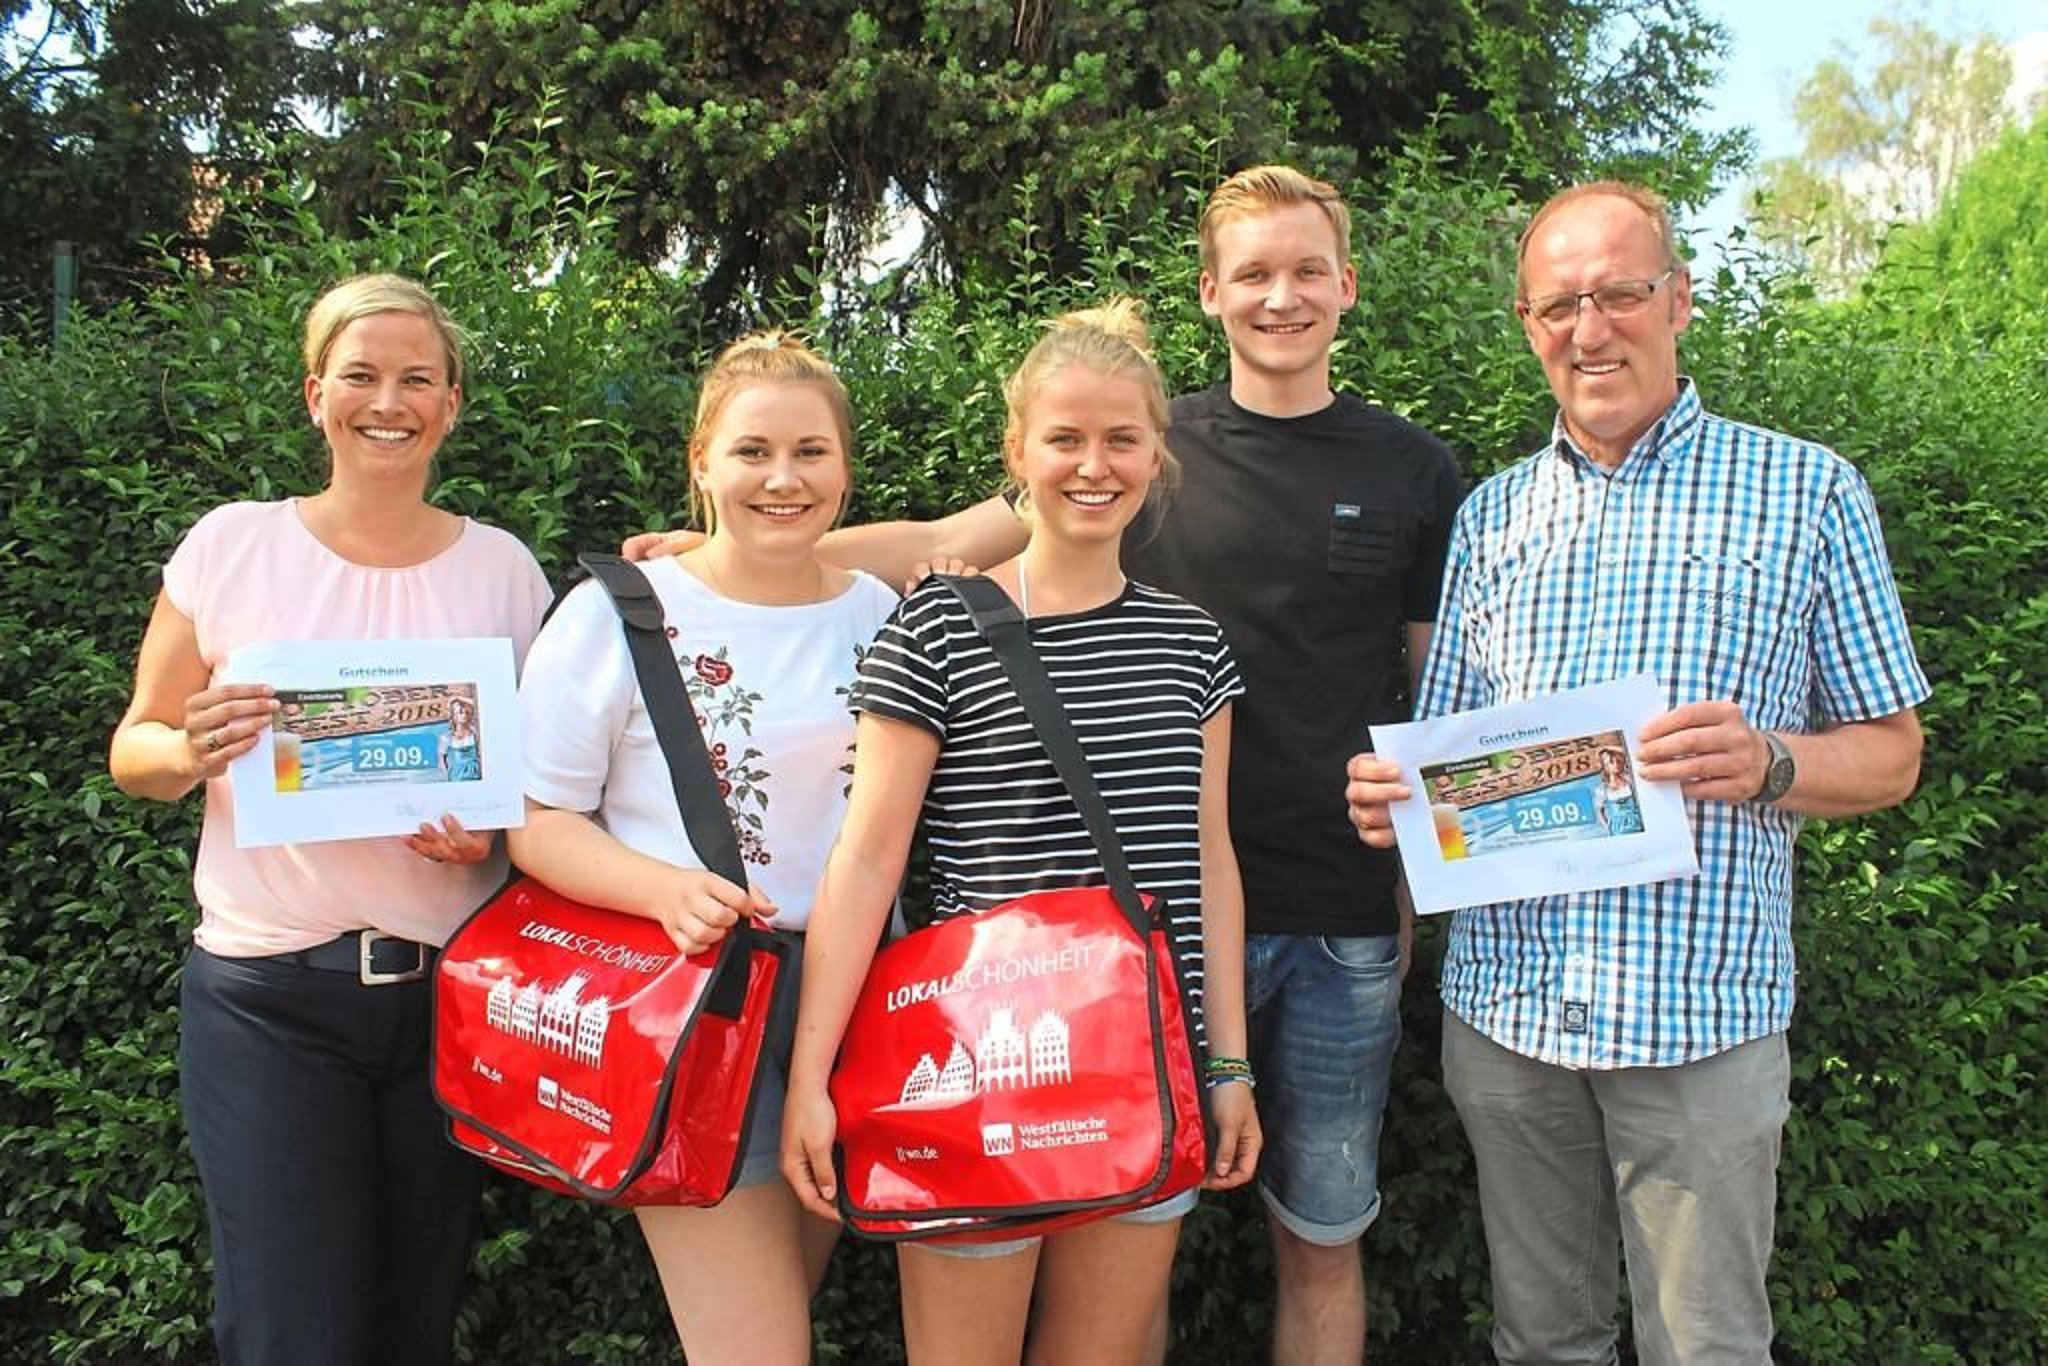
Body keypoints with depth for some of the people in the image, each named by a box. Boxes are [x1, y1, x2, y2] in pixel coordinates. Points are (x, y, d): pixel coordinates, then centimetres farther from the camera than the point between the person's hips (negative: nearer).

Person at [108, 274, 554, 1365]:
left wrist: (493, 830, -12)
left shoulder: (503, 569, 3)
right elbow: (134, 750, 6)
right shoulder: (231, 545, 0)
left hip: (451, 989, 2)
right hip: (267, 996, -1)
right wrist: (196, 750, -16)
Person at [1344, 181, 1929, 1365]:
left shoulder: (1808, 493, 0)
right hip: (1506, 998, 3)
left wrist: (1767, 765, -19)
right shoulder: (1492, 514, 9)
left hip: (1703, 1007, -3)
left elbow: (1890, 750, 2)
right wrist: (1391, 795, -11)